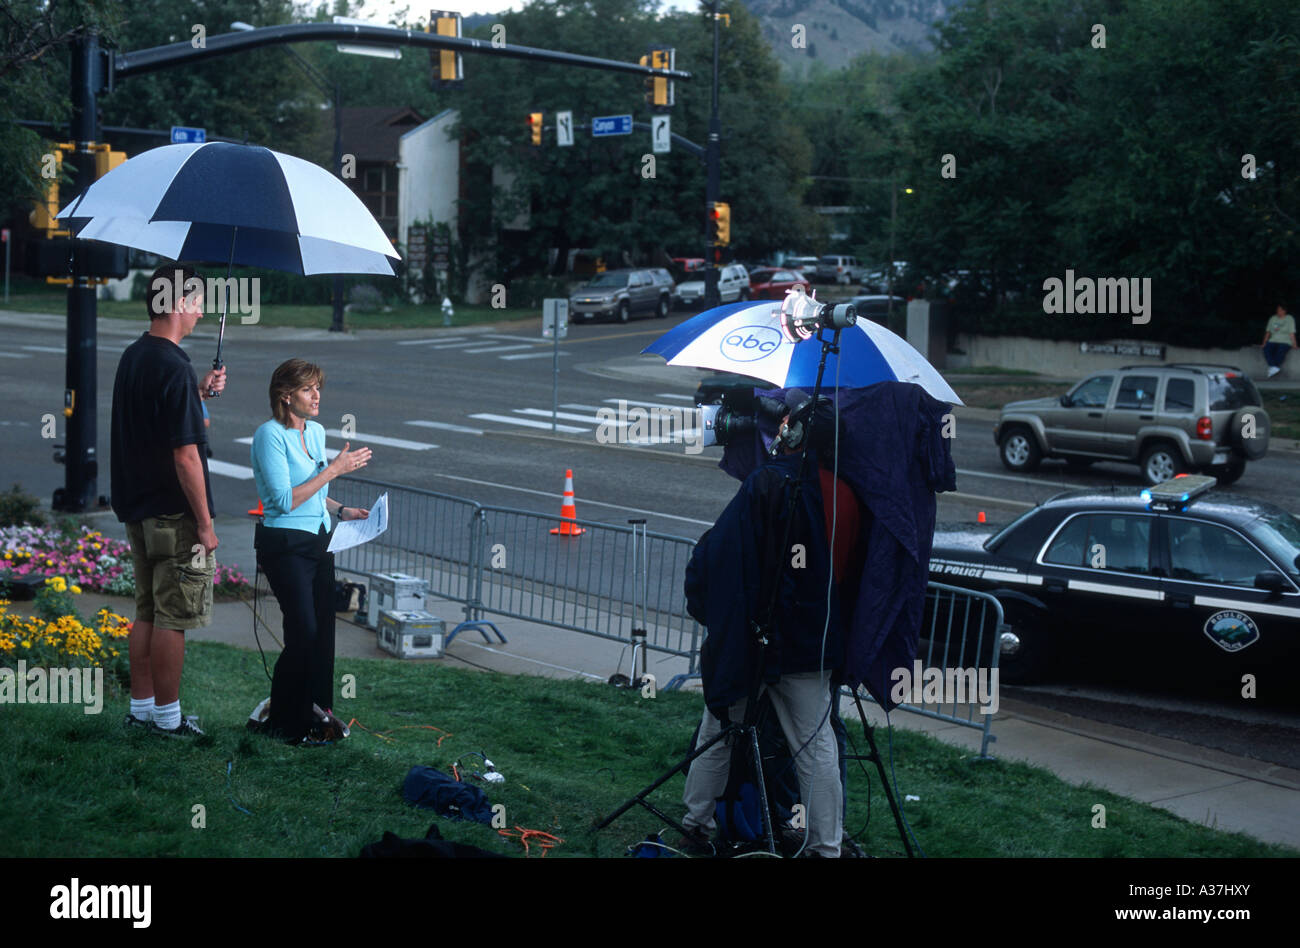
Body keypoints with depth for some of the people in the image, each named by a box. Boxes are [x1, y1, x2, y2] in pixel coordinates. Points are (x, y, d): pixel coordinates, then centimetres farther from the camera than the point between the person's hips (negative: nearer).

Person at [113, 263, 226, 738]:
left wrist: (198, 391, 16)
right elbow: (185, 454, -22)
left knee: (146, 612, 16)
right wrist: (205, 523, -16)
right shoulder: (174, 366, -21)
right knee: (173, 618, 0)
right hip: (174, 515, -9)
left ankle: (141, 707, 24)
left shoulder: (132, 357, 8)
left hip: (137, 509, 9)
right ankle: (167, 717, 8)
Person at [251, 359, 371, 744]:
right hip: (285, 545, -8)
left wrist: (340, 510, 10)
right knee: (304, 633, -11)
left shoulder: (316, 432, 12)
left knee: (323, 630, 4)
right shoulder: (270, 435, -12)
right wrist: (334, 470, -17)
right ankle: (284, 721, 4)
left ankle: (316, 713, 15)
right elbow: (285, 500, -19)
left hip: (319, 541, 8)